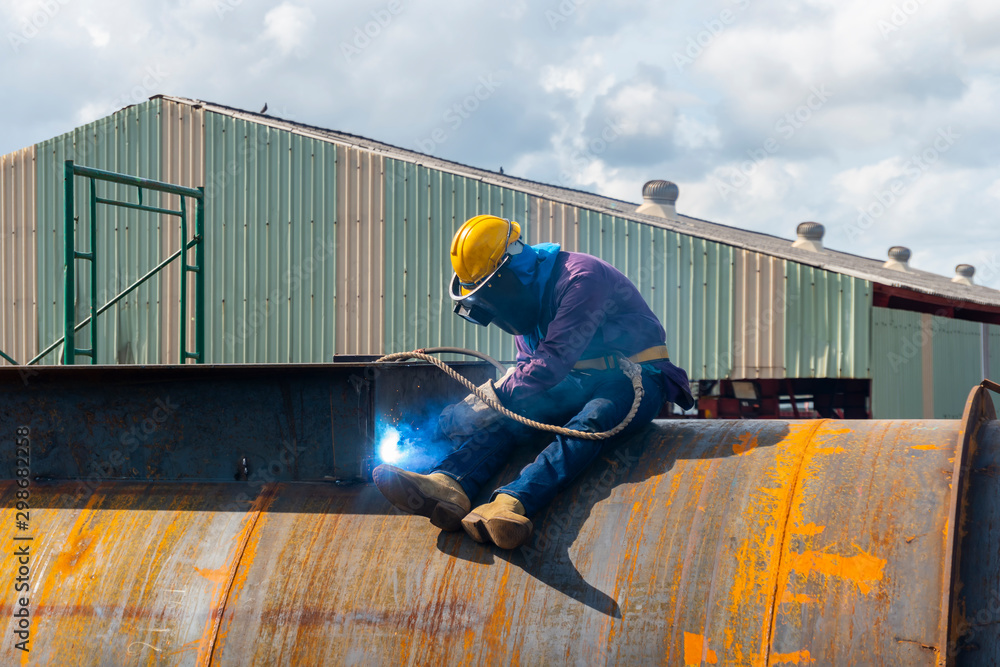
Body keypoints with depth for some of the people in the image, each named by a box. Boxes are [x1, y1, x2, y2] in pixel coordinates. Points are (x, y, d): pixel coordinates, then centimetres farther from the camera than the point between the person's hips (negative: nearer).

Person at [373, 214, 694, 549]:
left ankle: (511, 503, -64)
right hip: (582, 382, 8)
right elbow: (529, 367, 12)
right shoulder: (529, 293, 8)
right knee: (508, 414, -18)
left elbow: (552, 362, -26)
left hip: (635, 379, -8)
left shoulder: (581, 277, -21)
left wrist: (490, 398, -26)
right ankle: (449, 485, -45)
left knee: (586, 425, -38)